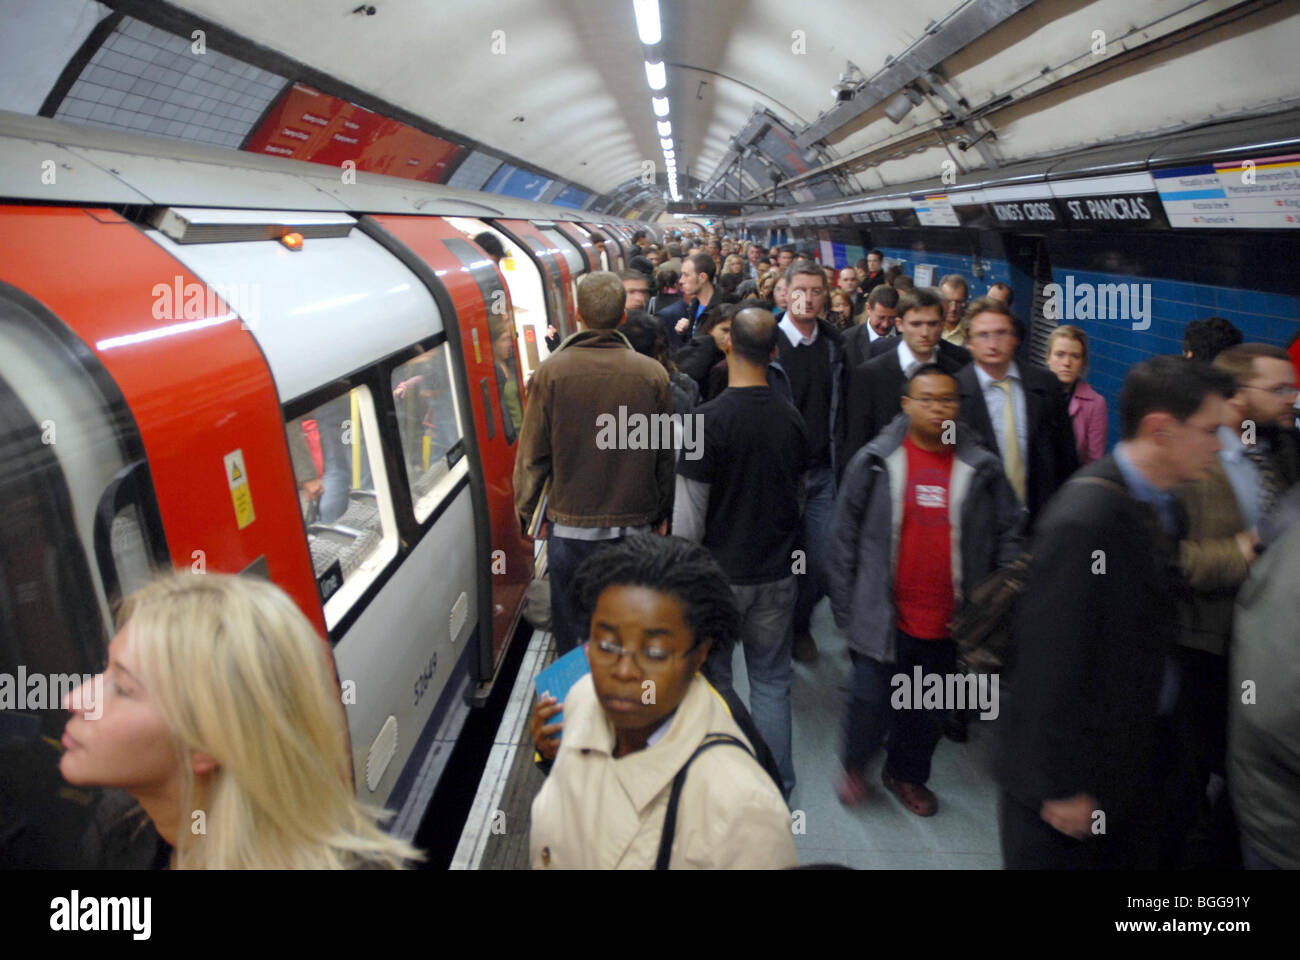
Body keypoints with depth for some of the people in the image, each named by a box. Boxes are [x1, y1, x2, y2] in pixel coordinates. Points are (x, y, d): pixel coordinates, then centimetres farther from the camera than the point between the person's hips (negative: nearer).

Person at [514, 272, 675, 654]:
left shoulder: (550, 371, -10)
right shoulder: (653, 374, -5)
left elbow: (533, 454, -5)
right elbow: (666, 454, 2)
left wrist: (526, 511, 9)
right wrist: (663, 514, 16)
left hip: (569, 525, -1)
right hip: (635, 523, 2)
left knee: (570, 627, 13)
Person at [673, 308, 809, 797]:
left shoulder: (710, 418, -19)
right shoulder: (791, 417, -3)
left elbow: (689, 514, -15)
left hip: (720, 572, -4)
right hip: (777, 572, 4)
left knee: (711, 678, 14)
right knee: (771, 679, 16)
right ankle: (776, 785, 27)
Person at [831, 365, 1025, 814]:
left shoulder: (981, 469, 0)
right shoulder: (875, 461, -4)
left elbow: (1009, 534, 6)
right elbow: (845, 535, 0)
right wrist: (845, 608, -2)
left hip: (949, 623, 2)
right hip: (884, 619, -2)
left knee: (929, 711, 16)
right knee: (871, 702, 3)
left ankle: (908, 775, 41)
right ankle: (855, 765, 32)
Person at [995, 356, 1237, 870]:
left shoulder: (1160, 503, 1)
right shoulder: (1083, 521, -27)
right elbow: (1050, 660, -24)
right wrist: (1063, 787, -18)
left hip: (1147, 749, 8)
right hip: (1083, 770, -8)